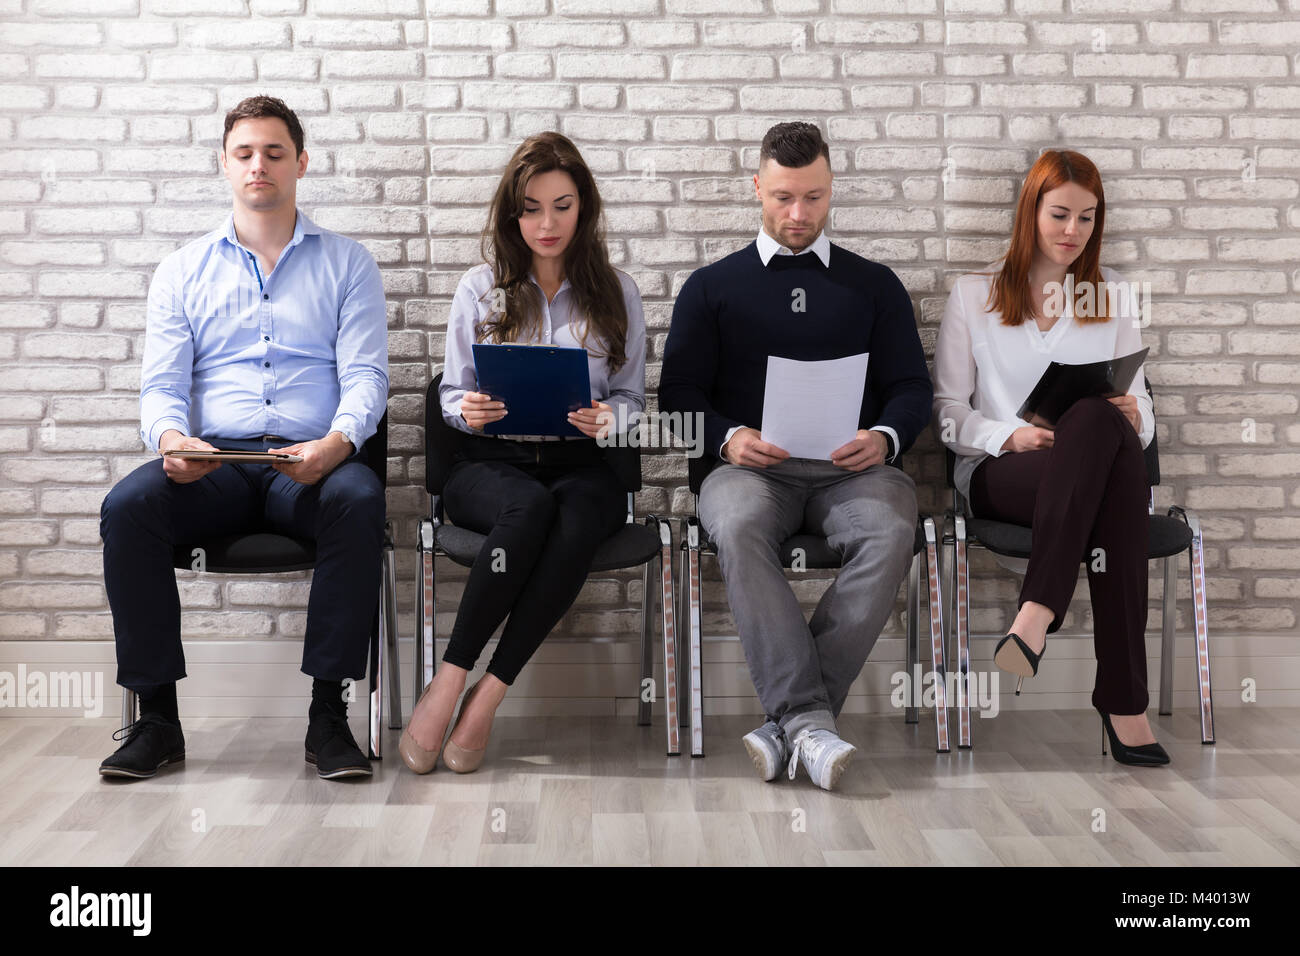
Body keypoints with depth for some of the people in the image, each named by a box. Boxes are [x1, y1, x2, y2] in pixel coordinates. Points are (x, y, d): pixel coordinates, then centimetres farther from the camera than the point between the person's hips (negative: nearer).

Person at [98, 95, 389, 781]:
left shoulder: (346, 264, 15)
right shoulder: (182, 271, 19)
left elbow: (365, 375, 3)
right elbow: (161, 384, 10)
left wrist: (337, 441, -20)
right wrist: (170, 437, -15)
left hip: (311, 465, -1)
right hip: (210, 463, 2)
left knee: (359, 499, -35)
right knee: (126, 506, -29)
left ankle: (328, 712, -28)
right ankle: (156, 717, -19)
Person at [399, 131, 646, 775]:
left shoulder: (616, 293, 14)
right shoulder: (480, 287, 13)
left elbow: (632, 397, 13)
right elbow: (452, 395, 14)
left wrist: (606, 419, -11)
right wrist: (469, 410, -11)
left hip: (582, 465, 1)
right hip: (491, 463, 0)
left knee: (575, 519, -37)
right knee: (529, 507, -38)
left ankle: (482, 696, -34)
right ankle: (449, 692, -32)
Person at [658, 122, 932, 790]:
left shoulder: (875, 286, 22)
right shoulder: (711, 287, 20)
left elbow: (912, 386, 15)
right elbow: (679, 390, 12)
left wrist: (884, 437, -9)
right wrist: (728, 436, -10)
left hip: (851, 467, 1)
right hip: (751, 465, 0)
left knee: (890, 529, -34)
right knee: (738, 527, -37)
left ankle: (788, 722, -33)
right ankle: (809, 718, -39)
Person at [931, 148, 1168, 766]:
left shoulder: (1114, 297, 21)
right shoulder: (974, 294, 13)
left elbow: (1140, 409, 17)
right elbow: (947, 411, 7)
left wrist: (1135, 417, -9)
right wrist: (1010, 435, -13)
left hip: (1098, 460, 2)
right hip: (996, 473, -2)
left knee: (1108, 425, -38)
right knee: (1099, 424, -38)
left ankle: (1034, 620, -48)